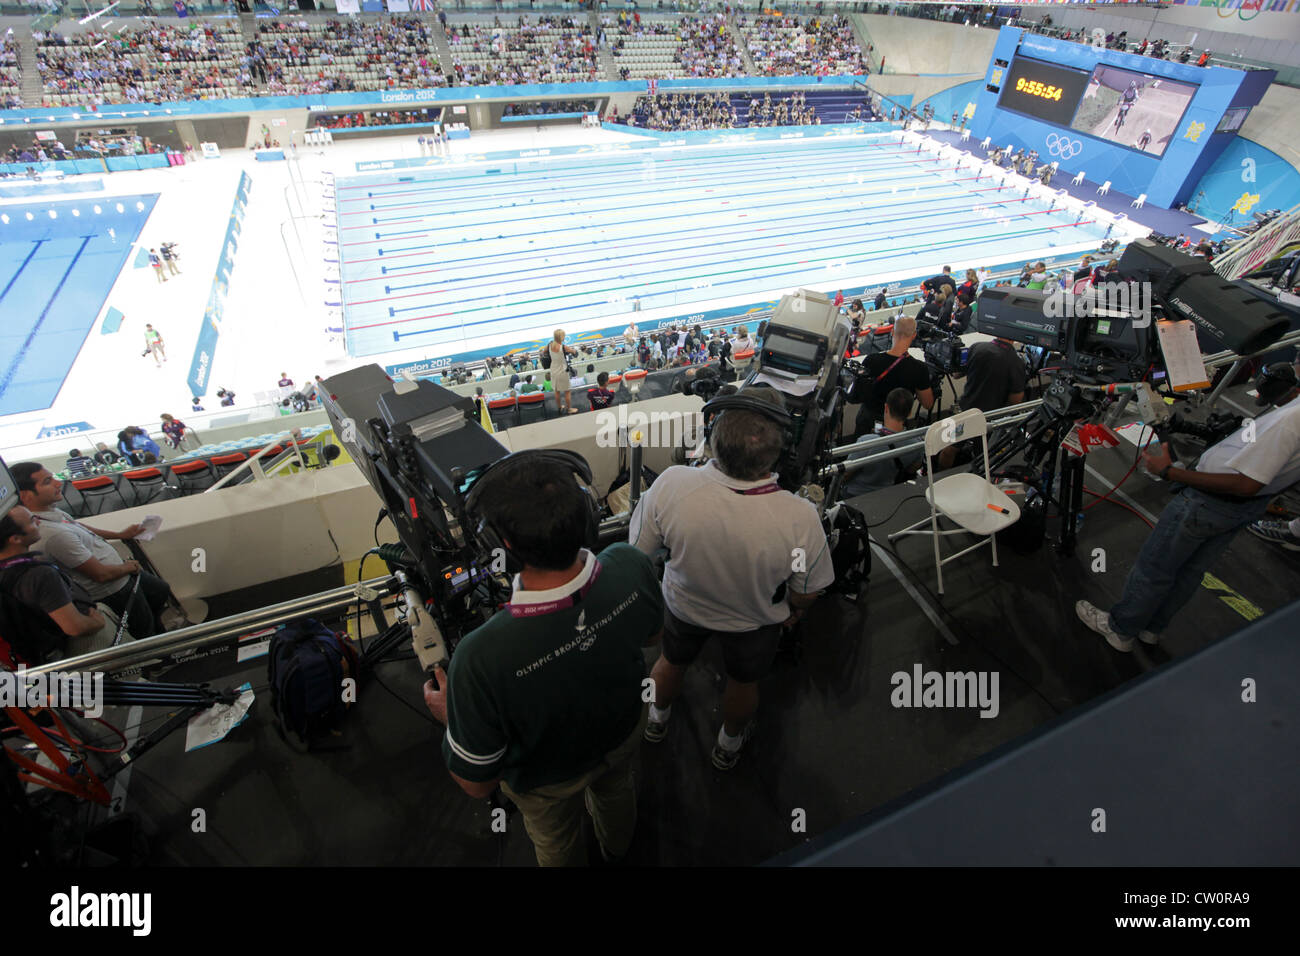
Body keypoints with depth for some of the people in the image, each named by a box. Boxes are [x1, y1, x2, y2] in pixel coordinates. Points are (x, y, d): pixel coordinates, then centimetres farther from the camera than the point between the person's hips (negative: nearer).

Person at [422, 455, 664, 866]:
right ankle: (617, 847, 72)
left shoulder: (481, 657, -46)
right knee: (615, 787, 40)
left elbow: (476, 782, -26)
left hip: (549, 778, -3)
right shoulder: (631, 566, -35)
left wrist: (450, 716, -8)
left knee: (556, 841, 34)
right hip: (624, 733, 4)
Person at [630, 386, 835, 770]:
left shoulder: (670, 486, -38)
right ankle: (729, 743, 62)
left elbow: (638, 553, -19)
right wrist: (795, 611, 5)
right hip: (755, 622, -1)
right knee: (743, 681, 32)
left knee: (672, 662, 34)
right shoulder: (800, 518, -39)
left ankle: (657, 719, 66)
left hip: (684, 606, 1)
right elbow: (806, 593, -18)